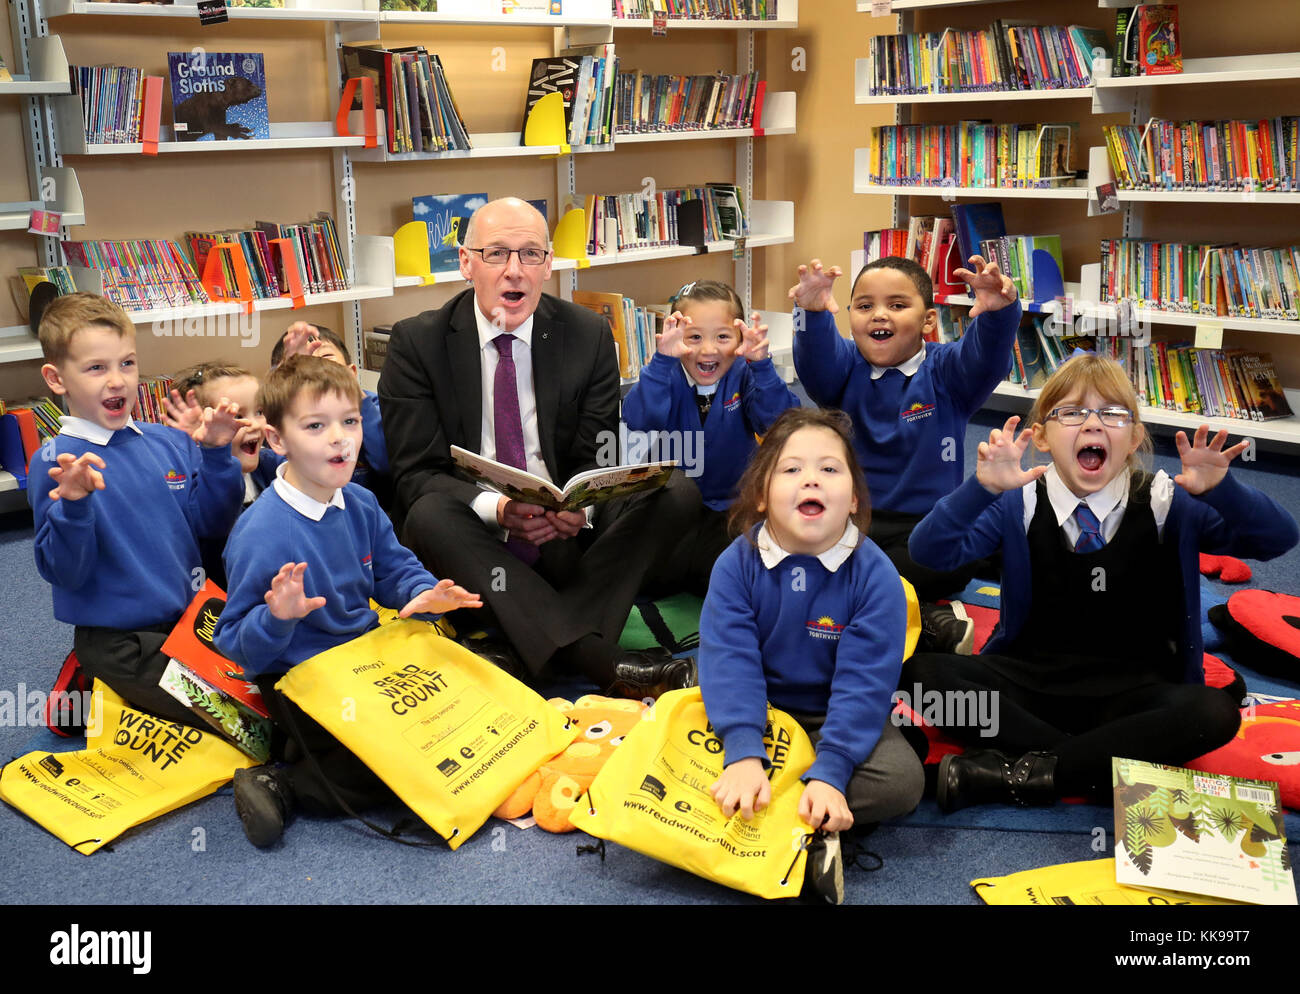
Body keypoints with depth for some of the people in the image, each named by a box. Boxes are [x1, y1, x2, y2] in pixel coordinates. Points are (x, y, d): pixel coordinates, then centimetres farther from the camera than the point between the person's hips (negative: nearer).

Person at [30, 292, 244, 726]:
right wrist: (73, 505, -32)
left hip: (190, 614, 6)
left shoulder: (170, 442, 4)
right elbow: (64, 572, -15)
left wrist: (216, 455, -8)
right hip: (118, 638, -6)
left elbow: (211, 522, 4)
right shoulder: (56, 462, -11)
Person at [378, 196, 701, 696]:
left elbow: (598, 460, 2)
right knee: (429, 517, -35)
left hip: (566, 533, 2)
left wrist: (579, 506, -23)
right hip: (476, 539, -2)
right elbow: (417, 473, -7)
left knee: (677, 491, -20)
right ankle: (607, 665, -37)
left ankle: (516, 650, -29)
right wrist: (495, 509, -28)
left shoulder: (588, 336, 5)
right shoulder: (416, 342, -1)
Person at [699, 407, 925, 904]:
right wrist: (744, 754, -36)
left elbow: (864, 682, -22)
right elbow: (730, 662, -22)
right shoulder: (737, 564, -14)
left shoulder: (875, 575, -18)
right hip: (760, 714, 1)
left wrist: (828, 773, -32)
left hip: (835, 718, -1)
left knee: (903, 779, -26)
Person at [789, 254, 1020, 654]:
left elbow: (986, 355, -20)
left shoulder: (945, 371, 1)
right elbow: (816, 357, -18)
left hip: (928, 526, -2)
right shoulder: (846, 367, 5)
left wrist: (999, 309, -43)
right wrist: (812, 312, -41)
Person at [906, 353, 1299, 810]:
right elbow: (929, 552, -14)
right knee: (922, 672, -23)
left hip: (1130, 690, 0)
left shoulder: (1164, 503, -1)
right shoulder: (1020, 503, -2)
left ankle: (1008, 774, -27)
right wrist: (982, 489, -32)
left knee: (1215, 714, -30)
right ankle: (1094, 761, -21)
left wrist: (1220, 490, -27)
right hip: (1031, 677, 0)